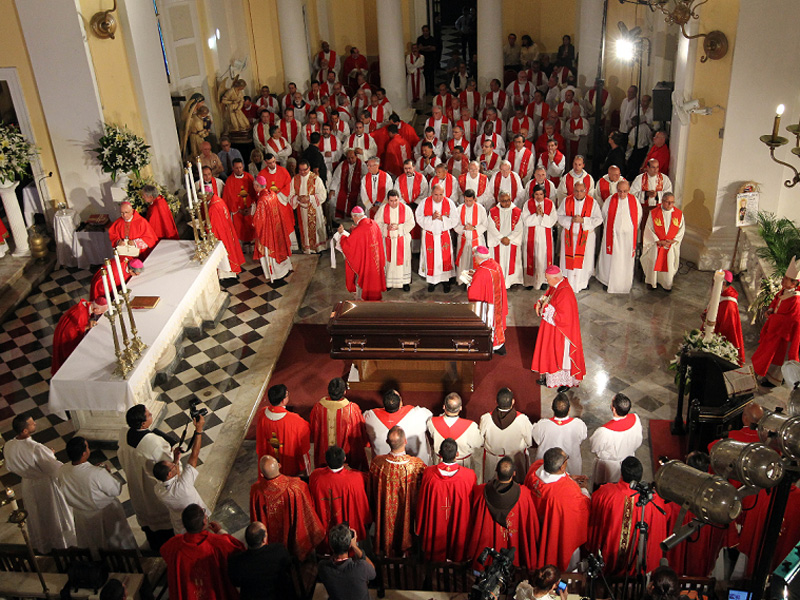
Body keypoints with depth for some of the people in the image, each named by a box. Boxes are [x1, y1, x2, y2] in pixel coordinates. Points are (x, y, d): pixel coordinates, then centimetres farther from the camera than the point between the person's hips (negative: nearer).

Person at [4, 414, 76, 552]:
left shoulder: (8, 446, -18)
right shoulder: (36, 449, -38)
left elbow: (10, 468, 1)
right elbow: (55, 469, -29)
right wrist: (51, 455, -12)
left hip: (28, 485, 6)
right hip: (46, 485, -6)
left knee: (36, 515, 28)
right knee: (54, 513, 21)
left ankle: (42, 544, 50)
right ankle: (62, 540, 42)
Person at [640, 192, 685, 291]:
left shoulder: (679, 213, -4)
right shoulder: (654, 213, -10)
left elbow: (682, 229, 0)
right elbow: (649, 229, -9)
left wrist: (673, 240, -12)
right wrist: (658, 241, -15)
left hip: (672, 245, 2)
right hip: (656, 244, -1)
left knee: (669, 264, 6)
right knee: (654, 263, 4)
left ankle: (667, 284, 24)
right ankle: (652, 282, 23)